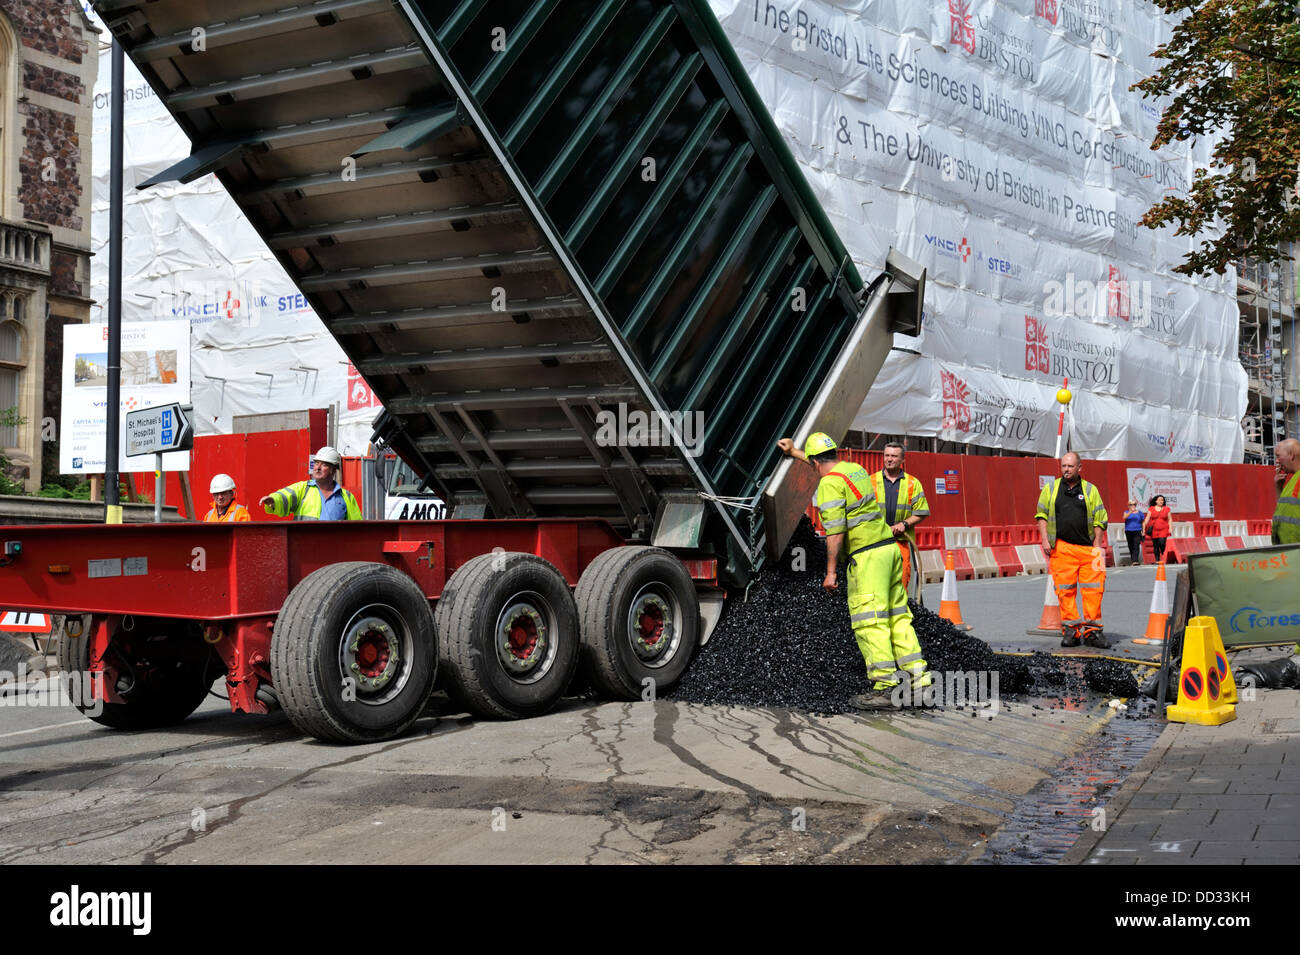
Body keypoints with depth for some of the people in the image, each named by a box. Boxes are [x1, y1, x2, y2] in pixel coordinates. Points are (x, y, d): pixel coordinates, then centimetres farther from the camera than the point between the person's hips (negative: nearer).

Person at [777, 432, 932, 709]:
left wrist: (831, 570, -11)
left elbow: (835, 532, -17)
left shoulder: (830, 483, -10)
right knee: (897, 615, 12)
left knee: (868, 621, -9)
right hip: (889, 548, 9)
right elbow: (830, 464, 39)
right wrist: (794, 452, 50)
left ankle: (886, 686, -13)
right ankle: (918, 675, 11)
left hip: (867, 556, -9)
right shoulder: (855, 468, 16)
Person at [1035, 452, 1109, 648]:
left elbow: (1099, 521, 8)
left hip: (1087, 548, 0)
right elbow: (1041, 515, 11)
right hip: (1061, 548, 0)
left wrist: (1097, 547, -1)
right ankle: (1070, 630, 3)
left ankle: (1092, 630, 2)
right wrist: (1045, 540, -1)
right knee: (1065, 590, -2)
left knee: (1092, 589, -4)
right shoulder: (1051, 488, 11)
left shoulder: (1090, 490, 10)